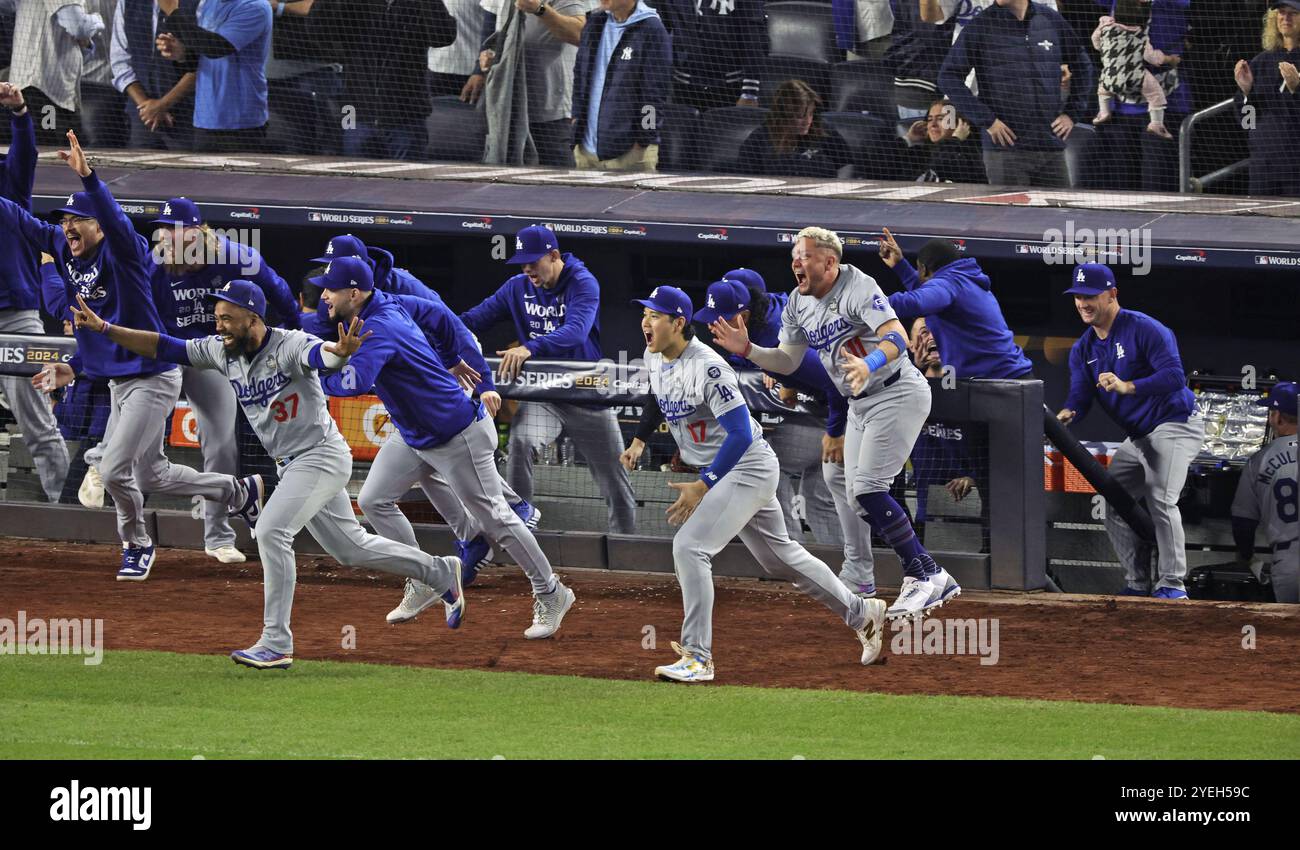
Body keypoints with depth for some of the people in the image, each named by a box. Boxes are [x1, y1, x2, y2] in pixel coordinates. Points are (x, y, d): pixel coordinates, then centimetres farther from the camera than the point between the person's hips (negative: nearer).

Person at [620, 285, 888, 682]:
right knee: (779, 556, 19)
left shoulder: (707, 367, -26)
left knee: (690, 546, -21)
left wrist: (703, 485, -28)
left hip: (749, 467, -10)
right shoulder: (653, 359, 2)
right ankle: (861, 614, 35)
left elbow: (740, 434, -27)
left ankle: (697, 657, -19)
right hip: (717, 471, 10)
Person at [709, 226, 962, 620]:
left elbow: (897, 337, -31)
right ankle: (933, 579, 12)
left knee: (868, 489, -19)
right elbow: (787, 362, 11)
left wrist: (868, 365, -51)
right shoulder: (798, 304, 6)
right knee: (861, 499, 5)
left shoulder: (858, 288, -19)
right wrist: (747, 350, -6)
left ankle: (922, 577, -9)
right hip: (860, 405, 9)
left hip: (898, 394, -9)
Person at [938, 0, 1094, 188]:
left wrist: (1072, 114, 11)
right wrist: (985, 120, -9)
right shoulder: (981, 25, -1)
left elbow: (1082, 65, 21)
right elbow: (948, 77, -3)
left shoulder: (1051, 21, 8)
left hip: (1052, 148, 3)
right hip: (1006, 149, -3)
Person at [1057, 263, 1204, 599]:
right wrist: (1065, 415, -25)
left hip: (1176, 425, -9)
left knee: (1160, 500, -23)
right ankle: (1137, 585, 16)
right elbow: (1080, 398, -1)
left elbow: (1175, 376, -26)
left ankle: (1172, 584, -19)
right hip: (1137, 438, 9)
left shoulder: (1144, 329, -16)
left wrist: (1128, 387, -38)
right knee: (1114, 505, 6)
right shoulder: (1083, 349, 8)